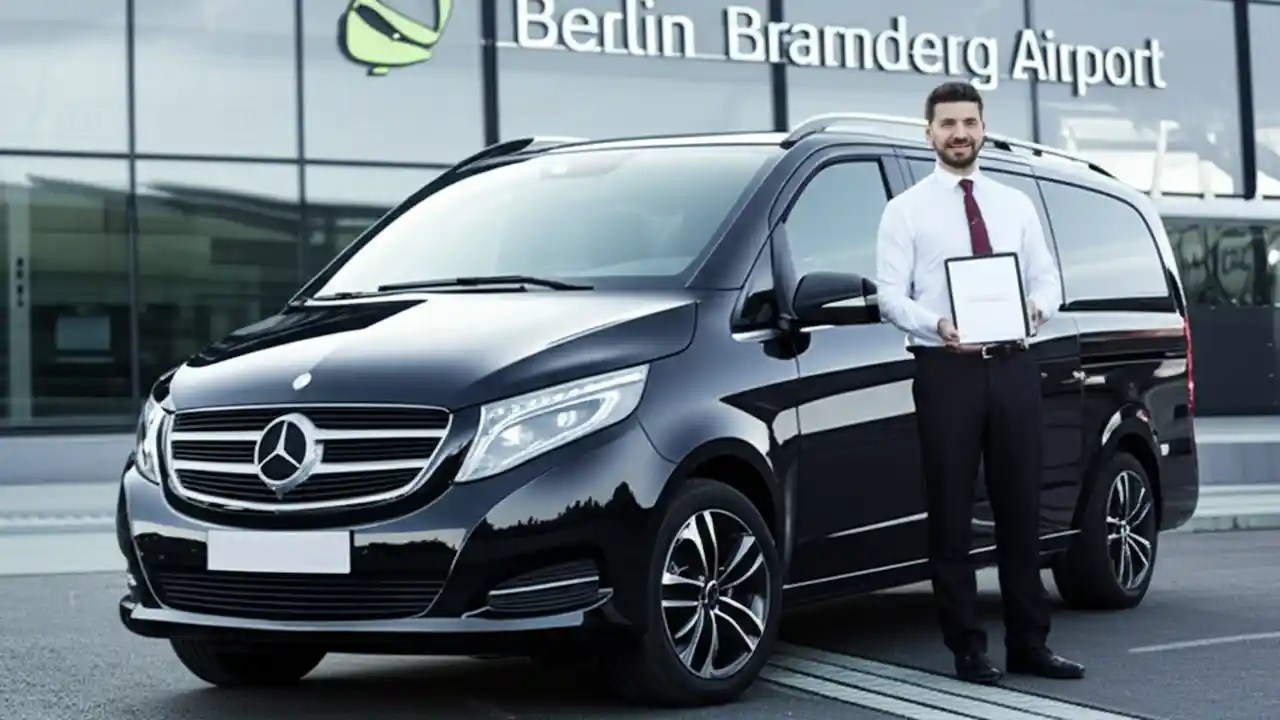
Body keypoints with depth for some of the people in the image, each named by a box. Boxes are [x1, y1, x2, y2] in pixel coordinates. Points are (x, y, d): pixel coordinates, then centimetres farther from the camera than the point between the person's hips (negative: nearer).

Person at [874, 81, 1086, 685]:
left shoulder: (1016, 205, 15)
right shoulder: (906, 210, 3)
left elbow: (1047, 278, 12)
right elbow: (890, 295, -4)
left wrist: (1037, 305, -11)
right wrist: (938, 326, -22)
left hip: (1013, 365, 3)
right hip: (946, 368, -3)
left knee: (1020, 509, 7)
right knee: (951, 514, 1)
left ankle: (1029, 643, 14)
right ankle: (967, 648, 9)